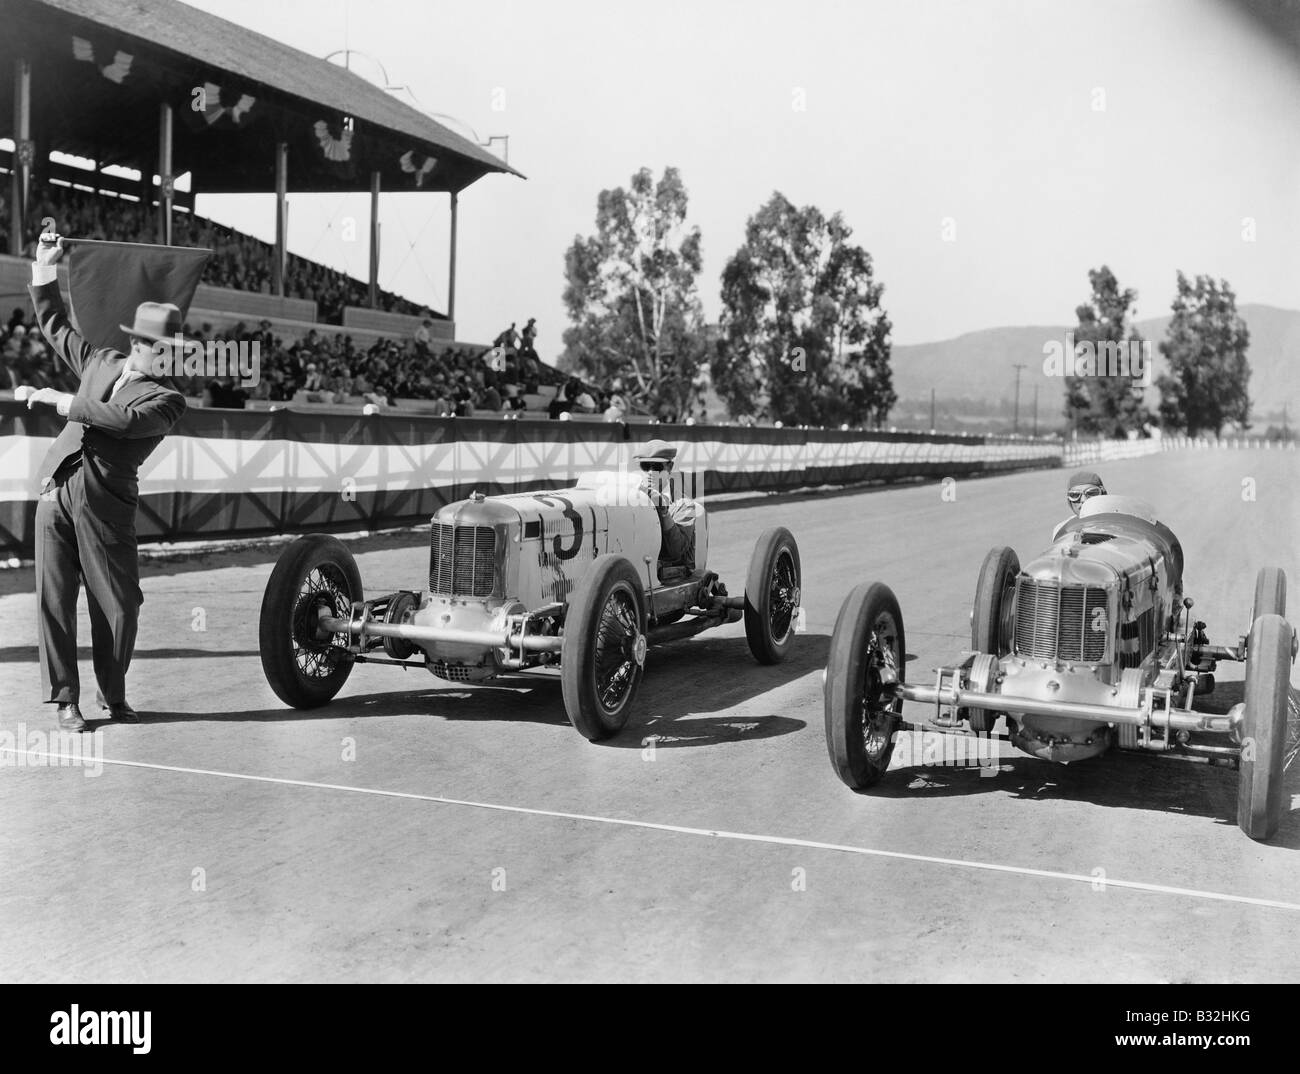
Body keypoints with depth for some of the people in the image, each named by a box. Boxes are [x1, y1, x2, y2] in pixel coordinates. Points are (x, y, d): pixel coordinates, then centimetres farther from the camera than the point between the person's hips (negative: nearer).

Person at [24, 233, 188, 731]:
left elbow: (127, 420, -18)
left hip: (107, 505, -3)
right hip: (57, 489, 3)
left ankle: (113, 695, 20)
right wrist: (44, 270, 24)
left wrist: (67, 403, -13)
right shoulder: (101, 361, 17)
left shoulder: (168, 399, 1)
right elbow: (57, 327, 30)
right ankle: (65, 699, 12)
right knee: (55, 599, 2)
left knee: (118, 605, -1)